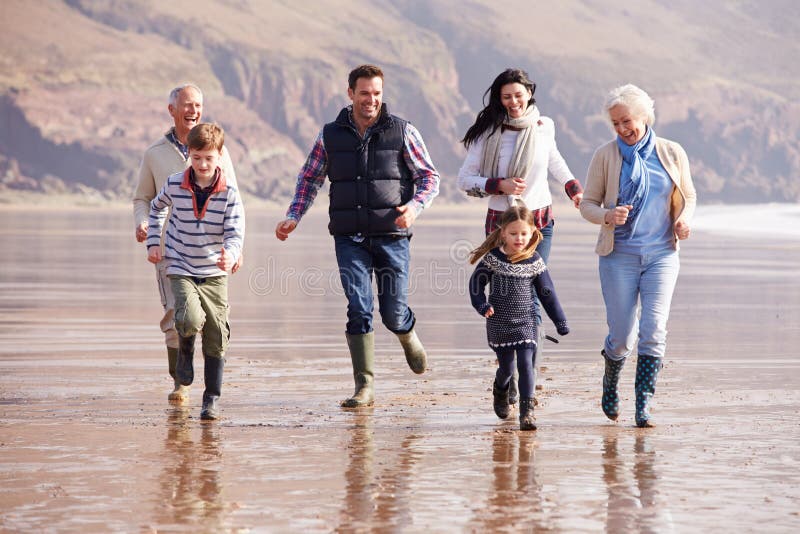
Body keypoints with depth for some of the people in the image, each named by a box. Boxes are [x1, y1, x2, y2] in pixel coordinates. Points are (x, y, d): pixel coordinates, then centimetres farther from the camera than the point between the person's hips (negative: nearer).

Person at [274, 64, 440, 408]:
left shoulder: (402, 132, 1)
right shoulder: (331, 135, 7)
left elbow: (430, 177, 5)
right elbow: (309, 179, 16)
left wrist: (414, 206, -14)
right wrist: (293, 218, 3)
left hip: (391, 236, -1)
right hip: (349, 238, 1)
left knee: (393, 312, 1)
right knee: (359, 309, -9)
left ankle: (408, 337, 39)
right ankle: (364, 386, -4)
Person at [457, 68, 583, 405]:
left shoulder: (544, 126, 3)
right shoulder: (489, 133, -4)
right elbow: (464, 179, -3)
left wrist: (573, 188, 15)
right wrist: (499, 185, -17)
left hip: (539, 223, 1)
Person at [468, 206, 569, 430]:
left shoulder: (534, 262, -3)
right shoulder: (493, 258, -6)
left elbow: (547, 293, 3)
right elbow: (476, 282, 4)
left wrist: (560, 322, 4)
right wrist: (482, 305, -12)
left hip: (526, 322, 0)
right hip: (499, 323, 0)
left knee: (526, 364, -11)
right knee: (506, 367, 11)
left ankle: (527, 410, -8)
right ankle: (499, 391, 43)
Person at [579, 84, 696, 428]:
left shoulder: (672, 153, 4)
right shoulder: (606, 156, 0)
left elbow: (688, 196, 16)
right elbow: (588, 205, 4)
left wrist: (684, 219, -5)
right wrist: (607, 216, -18)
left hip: (662, 254, 1)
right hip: (619, 255, -1)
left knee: (654, 329, -13)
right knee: (621, 337, -1)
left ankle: (643, 407, -9)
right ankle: (610, 385, 31)